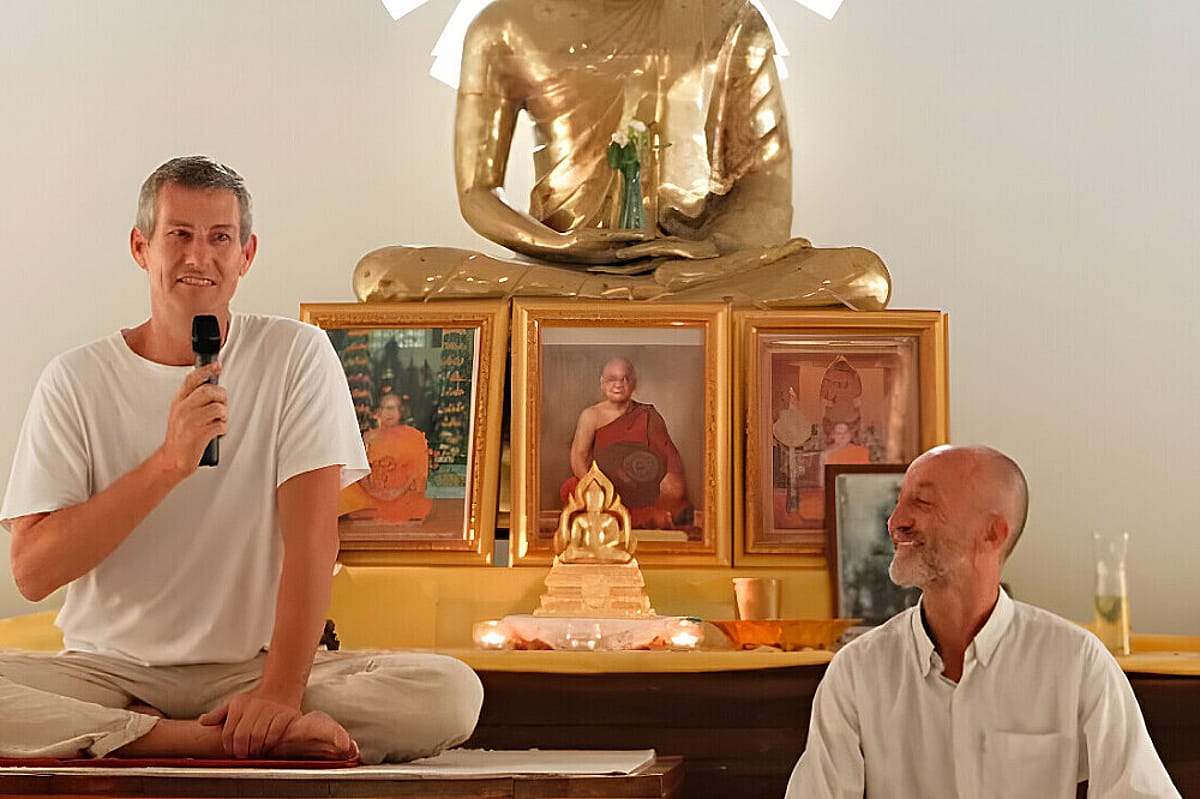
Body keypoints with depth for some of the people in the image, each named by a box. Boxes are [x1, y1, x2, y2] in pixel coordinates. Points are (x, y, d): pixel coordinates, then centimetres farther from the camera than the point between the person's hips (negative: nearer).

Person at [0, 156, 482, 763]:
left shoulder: (297, 356, 1)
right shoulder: (75, 381, 1)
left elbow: (313, 536, -8)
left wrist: (280, 691, -21)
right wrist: (168, 462, -19)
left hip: (255, 663, 0)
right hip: (110, 667, 0)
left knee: (451, 693, -24)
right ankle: (264, 740, -22)